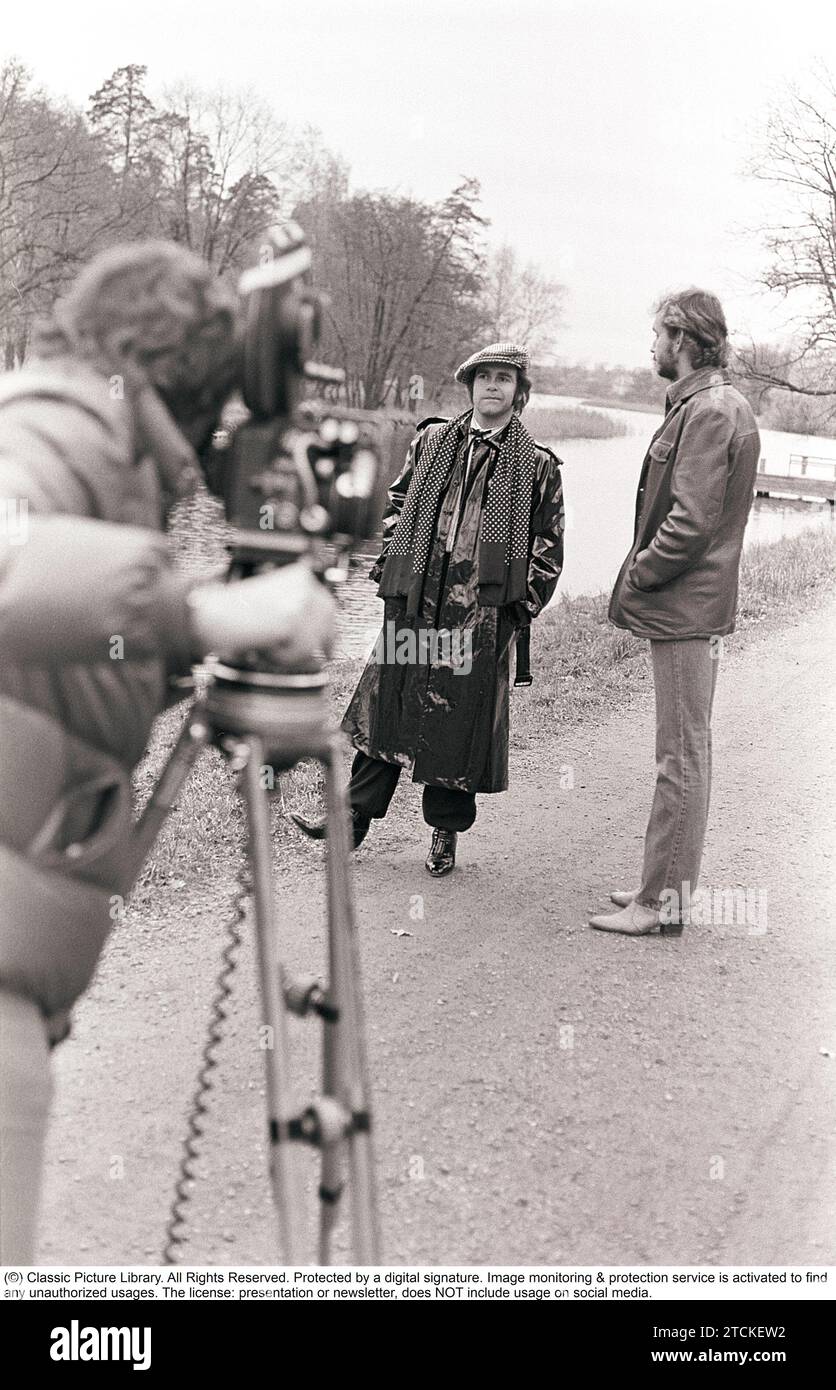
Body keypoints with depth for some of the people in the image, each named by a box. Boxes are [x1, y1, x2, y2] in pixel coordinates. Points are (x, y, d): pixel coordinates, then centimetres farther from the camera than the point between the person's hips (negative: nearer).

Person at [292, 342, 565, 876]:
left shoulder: (538, 465, 3)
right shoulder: (432, 442, 11)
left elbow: (549, 545, 5)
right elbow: (397, 503, 19)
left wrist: (523, 607, -1)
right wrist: (390, 562, 8)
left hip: (484, 611, -2)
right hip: (416, 601, 3)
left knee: (464, 714, 3)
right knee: (389, 700, 7)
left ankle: (446, 830, 19)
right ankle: (357, 814, 18)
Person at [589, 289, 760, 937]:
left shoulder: (711, 412, -16)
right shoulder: (708, 405, 16)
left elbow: (691, 524, -23)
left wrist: (635, 576, -11)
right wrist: (642, 574, 10)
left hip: (686, 611, -10)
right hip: (689, 607, 10)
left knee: (682, 757, -3)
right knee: (683, 753, 15)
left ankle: (663, 901, 5)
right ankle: (669, 883, 26)